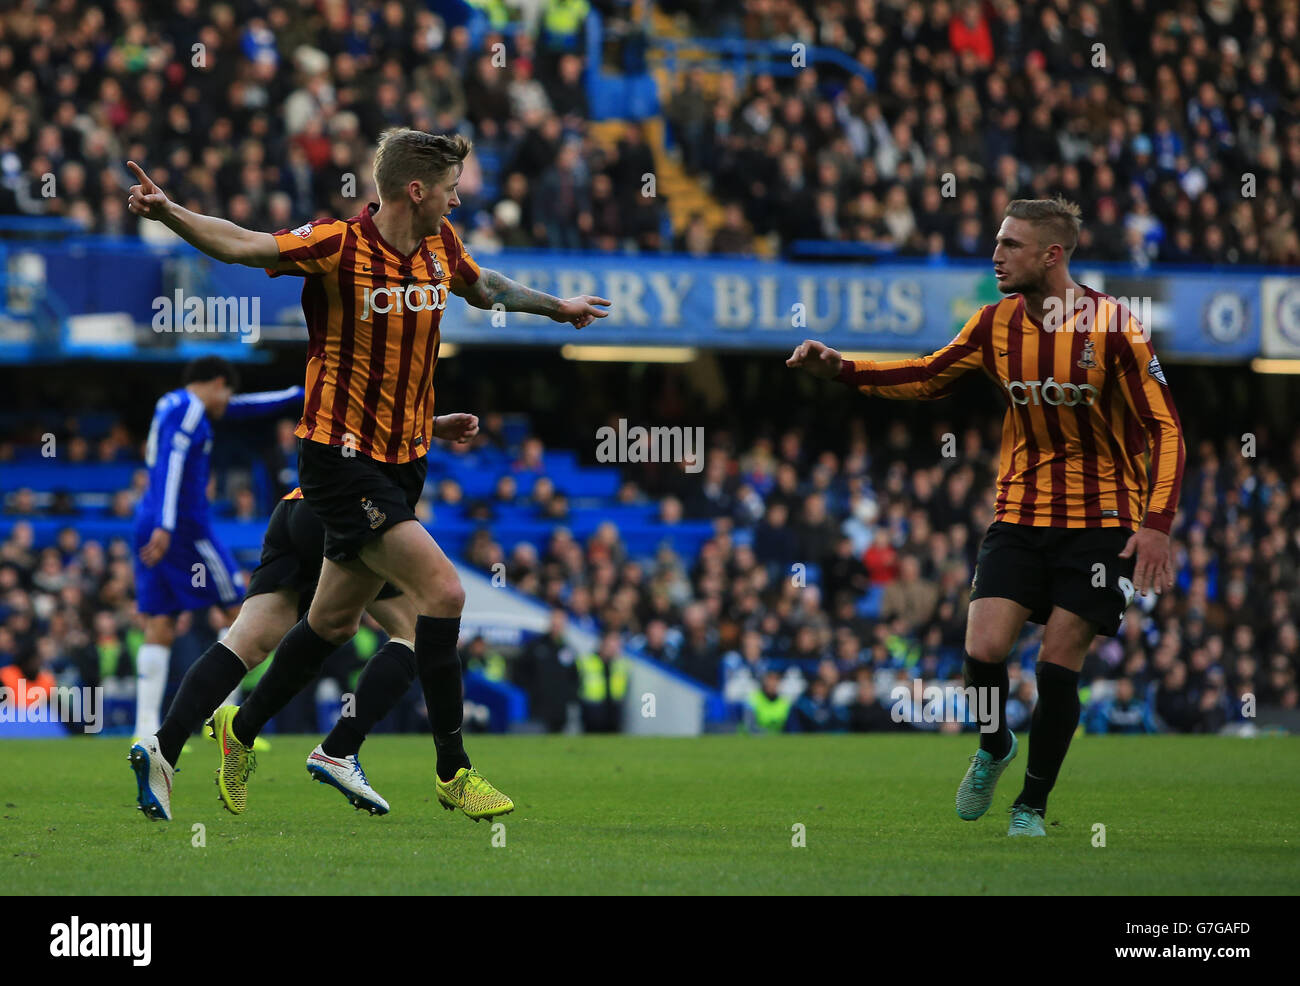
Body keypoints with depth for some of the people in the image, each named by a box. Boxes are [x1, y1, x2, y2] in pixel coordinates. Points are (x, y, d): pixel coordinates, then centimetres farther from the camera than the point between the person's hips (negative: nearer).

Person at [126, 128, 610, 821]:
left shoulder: (441, 246, 5)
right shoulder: (339, 245, -17)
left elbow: (484, 288, 28)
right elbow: (238, 244, -28)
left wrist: (557, 307, 41)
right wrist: (166, 212, -44)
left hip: (402, 461, 8)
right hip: (341, 457, -8)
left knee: (336, 618, 16)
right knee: (442, 589, -17)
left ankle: (242, 729, 37)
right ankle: (453, 771, -9)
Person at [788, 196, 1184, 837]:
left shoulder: (1114, 326, -11)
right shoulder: (997, 323, 2)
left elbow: (1163, 429, -9)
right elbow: (929, 377, 16)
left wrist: (1156, 524, -19)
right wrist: (840, 369, 4)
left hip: (1100, 522, -3)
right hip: (1020, 515, 3)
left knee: (1058, 665, -6)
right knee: (984, 648, -13)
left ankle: (1032, 806, 13)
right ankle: (994, 749, 18)